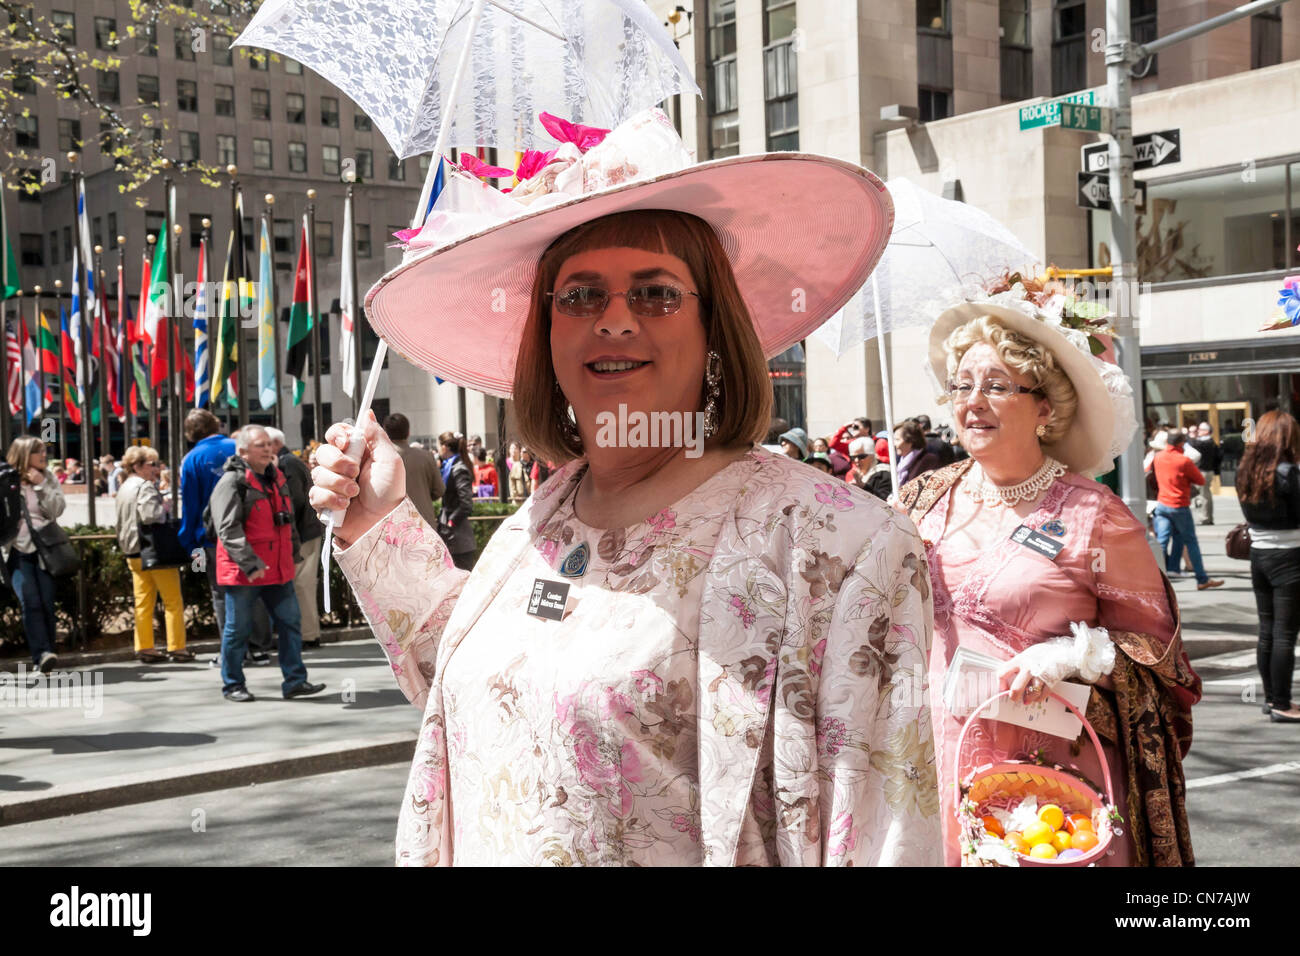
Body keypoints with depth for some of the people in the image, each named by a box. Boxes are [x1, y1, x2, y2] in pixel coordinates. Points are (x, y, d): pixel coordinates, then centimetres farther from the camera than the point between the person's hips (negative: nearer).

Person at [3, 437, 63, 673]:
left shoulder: (48, 478, 12)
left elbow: (56, 510, 1)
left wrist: (41, 485, -6)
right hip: (17, 550, -2)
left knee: (47, 602, -3)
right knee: (30, 602, -16)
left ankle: (45, 656, 4)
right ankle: (42, 653, -21)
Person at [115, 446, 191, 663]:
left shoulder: (124, 488, 15)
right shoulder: (146, 487, -14)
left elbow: (121, 523, 22)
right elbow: (149, 515, -28)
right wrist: (164, 508, -11)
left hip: (133, 553, 8)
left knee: (143, 602, 9)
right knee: (173, 601, 1)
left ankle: (144, 648, 8)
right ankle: (177, 647, 2)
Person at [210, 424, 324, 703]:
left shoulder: (277, 478, 13)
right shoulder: (232, 482, -11)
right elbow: (228, 529, -19)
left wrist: (292, 554, 19)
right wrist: (250, 564, -26)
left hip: (278, 569, 7)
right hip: (242, 572, -7)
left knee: (290, 622, 5)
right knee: (238, 628, 3)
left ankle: (295, 680, 10)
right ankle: (232, 685, 16)